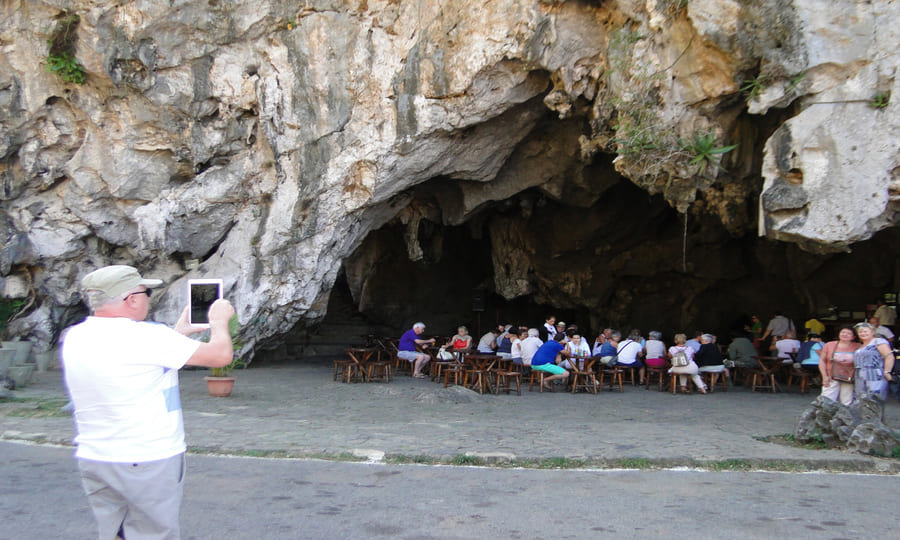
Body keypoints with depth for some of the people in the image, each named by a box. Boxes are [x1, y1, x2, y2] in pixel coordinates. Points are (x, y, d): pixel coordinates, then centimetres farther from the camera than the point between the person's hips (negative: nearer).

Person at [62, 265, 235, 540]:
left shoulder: (74, 337, 3)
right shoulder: (147, 336, -19)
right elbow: (221, 355, -12)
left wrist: (176, 334, 25)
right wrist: (219, 320, 8)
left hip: (93, 459, 7)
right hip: (148, 461, -7)